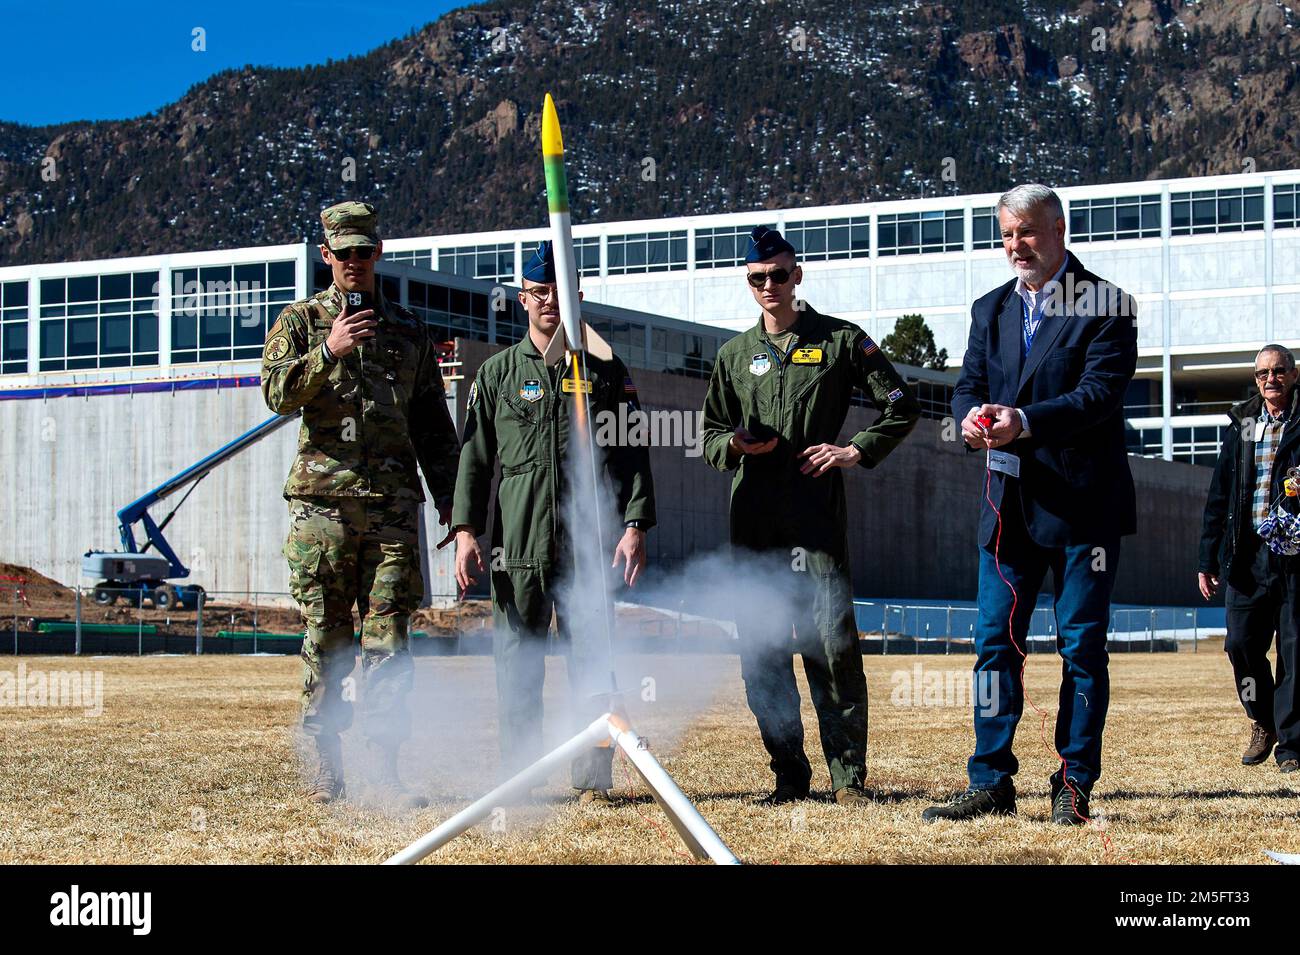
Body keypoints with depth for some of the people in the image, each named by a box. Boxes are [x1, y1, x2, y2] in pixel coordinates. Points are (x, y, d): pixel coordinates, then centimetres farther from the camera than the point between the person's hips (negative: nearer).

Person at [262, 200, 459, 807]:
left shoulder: (409, 331, 16)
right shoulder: (301, 321, 9)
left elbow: (433, 424, 18)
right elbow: (277, 393, -6)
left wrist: (449, 498, 12)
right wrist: (329, 352, -19)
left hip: (394, 505, 1)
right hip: (321, 502, -1)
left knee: (388, 638, -3)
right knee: (325, 638, 2)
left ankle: (385, 768, -1)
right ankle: (326, 765, 9)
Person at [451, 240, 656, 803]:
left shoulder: (605, 373, 11)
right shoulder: (497, 373, 11)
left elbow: (632, 454, 7)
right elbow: (474, 457, 8)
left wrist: (635, 526, -4)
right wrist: (466, 530, -2)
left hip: (588, 545, 0)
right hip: (516, 545, 1)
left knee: (592, 662, -2)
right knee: (517, 667, 4)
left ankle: (593, 780, 5)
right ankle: (518, 780, 13)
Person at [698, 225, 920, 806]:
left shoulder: (840, 340, 8)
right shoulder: (734, 355, 18)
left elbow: (902, 407, 9)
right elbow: (709, 436, 19)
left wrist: (856, 451, -4)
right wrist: (734, 444, -4)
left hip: (817, 517, -4)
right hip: (751, 519, 4)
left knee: (833, 644, -9)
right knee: (761, 653, 2)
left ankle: (849, 775, -3)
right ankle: (789, 775, 10)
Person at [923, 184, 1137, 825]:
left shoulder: (1105, 306, -4)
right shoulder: (990, 309, 14)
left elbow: (1101, 391, -15)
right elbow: (968, 384, 7)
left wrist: (1024, 421, -28)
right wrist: (971, 417, -17)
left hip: (1083, 502, -5)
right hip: (1008, 502, 5)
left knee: (1082, 646, 2)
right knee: (995, 642, 3)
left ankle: (1075, 785, 9)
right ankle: (990, 783, 8)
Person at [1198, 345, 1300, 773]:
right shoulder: (1240, 427, 14)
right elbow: (1219, 496, 15)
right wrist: (1208, 559, 12)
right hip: (1247, 554, 3)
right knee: (1241, 642, -1)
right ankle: (1263, 721, 23)